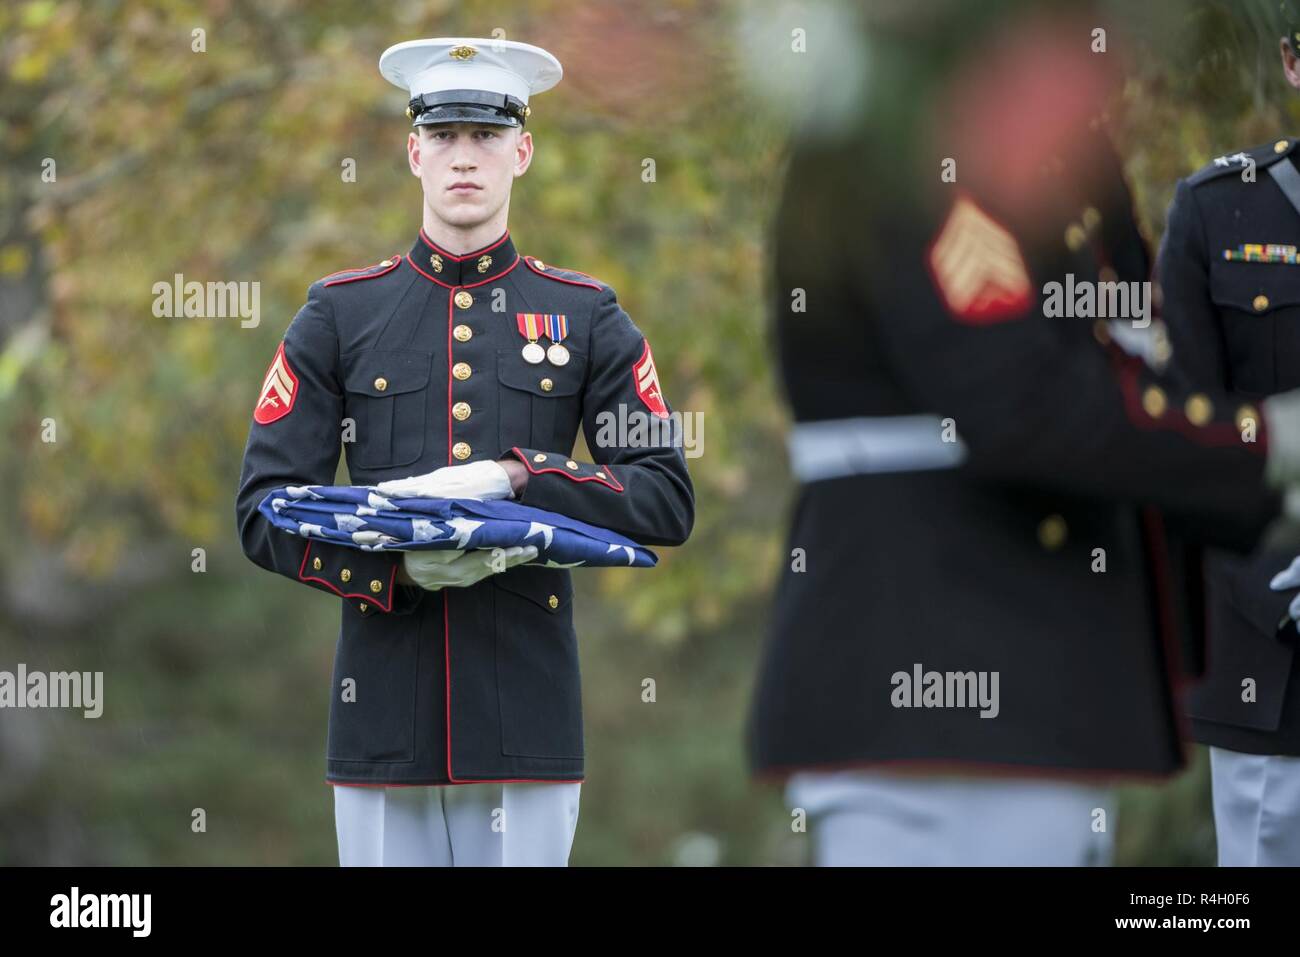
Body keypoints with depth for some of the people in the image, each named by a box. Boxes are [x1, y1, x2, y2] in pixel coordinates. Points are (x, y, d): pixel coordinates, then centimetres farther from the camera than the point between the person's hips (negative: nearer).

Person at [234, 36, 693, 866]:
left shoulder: (589, 318, 8)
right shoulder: (338, 316, 8)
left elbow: (668, 503, 2)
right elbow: (264, 512, 3)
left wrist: (513, 476, -13)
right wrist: (397, 565, -15)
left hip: (528, 718, 0)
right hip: (384, 722, 0)